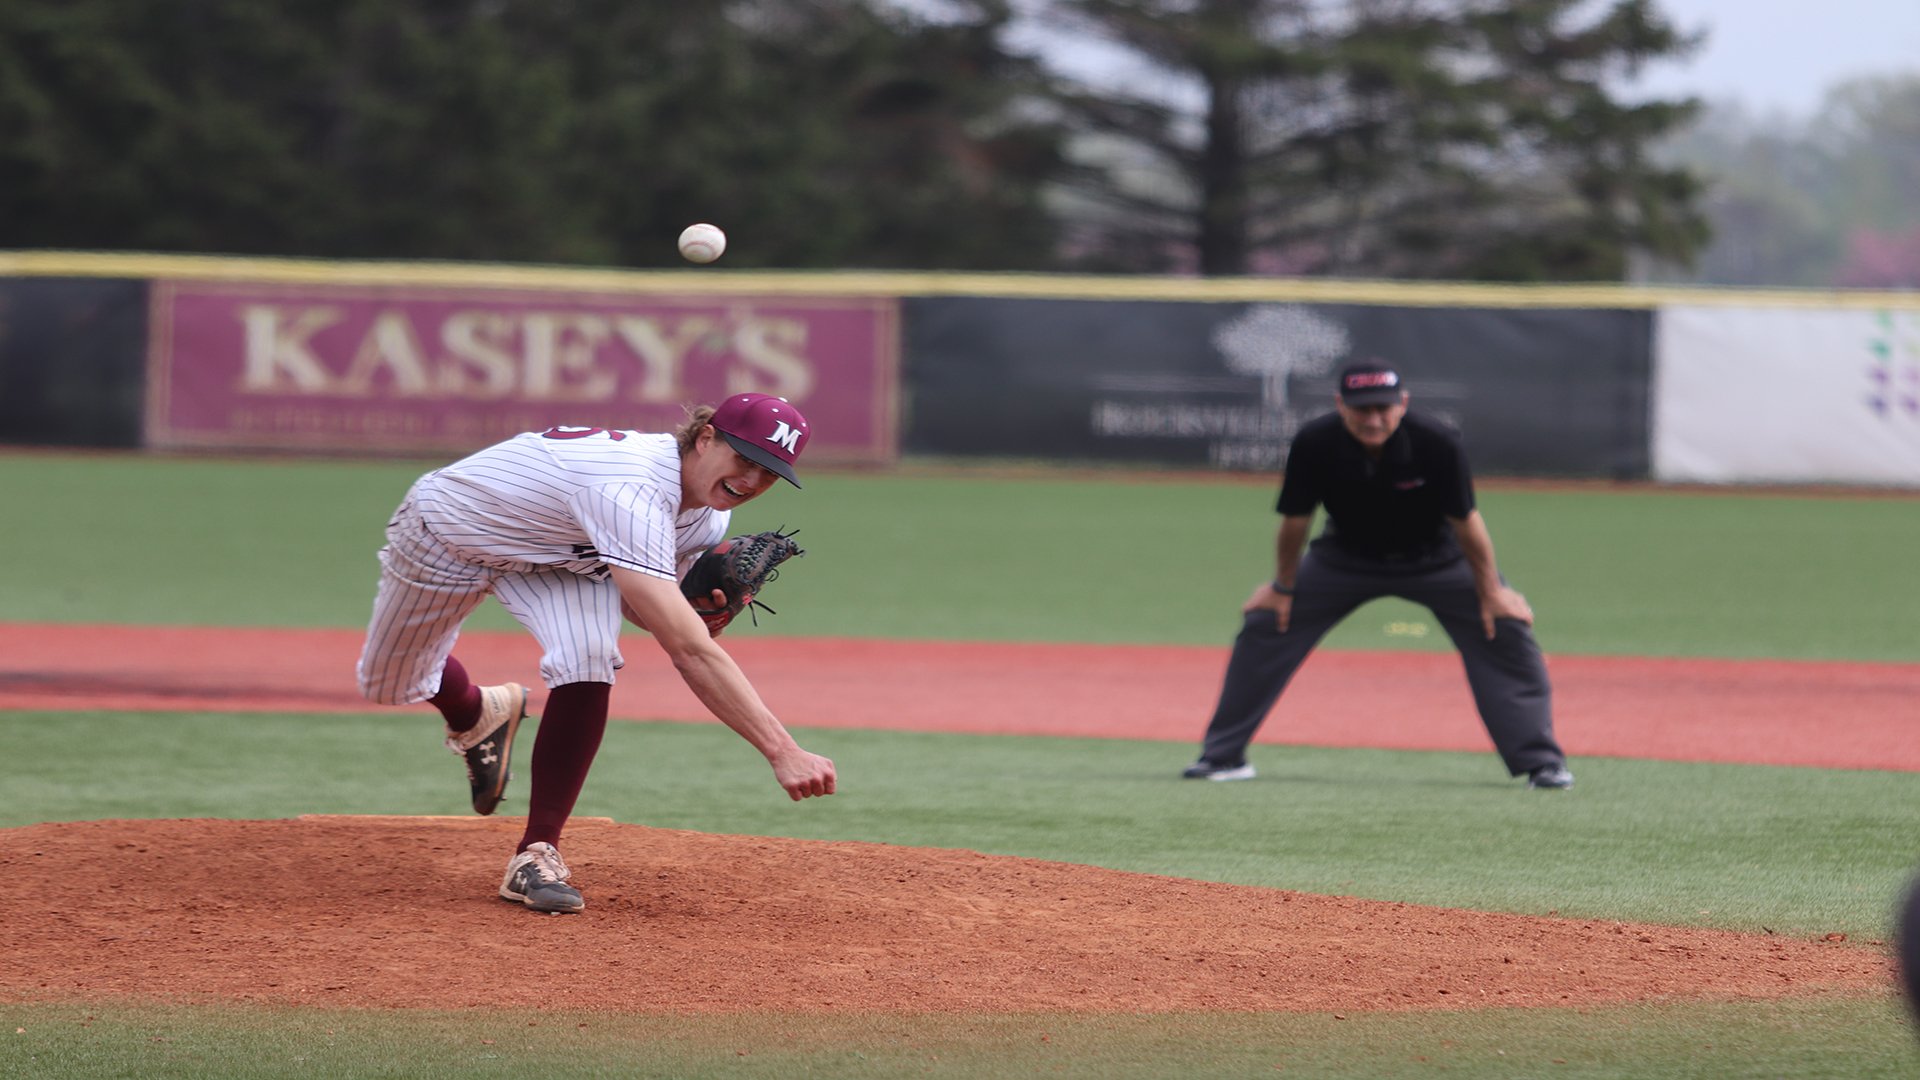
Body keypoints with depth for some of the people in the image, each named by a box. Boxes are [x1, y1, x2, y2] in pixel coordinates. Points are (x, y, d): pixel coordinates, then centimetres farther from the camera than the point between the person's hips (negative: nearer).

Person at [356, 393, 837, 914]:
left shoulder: (708, 514, -19)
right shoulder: (632, 494, -46)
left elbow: (639, 607, -4)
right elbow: (687, 652, -52)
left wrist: (697, 611, -27)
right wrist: (781, 751, -56)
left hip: (555, 553, 5)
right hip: (448, 533, -5)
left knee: (588, 660, -25)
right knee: (389, 681, 11)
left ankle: (537, 853, -15)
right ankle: (475, 715, 47)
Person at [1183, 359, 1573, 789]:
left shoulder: (1438, 444, -33)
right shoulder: (1314, 443, -29)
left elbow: (1465, 521, -21)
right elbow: (1295, 520, -13)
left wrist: (1491, 591, -13)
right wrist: (1283, 586, -1)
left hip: (1436, 559, -1)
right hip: (1346, 556, 1)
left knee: (1505, 630, -12)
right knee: (1265, 627, -4)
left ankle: (1541, 762, -3)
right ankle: (1223, 755, 8)